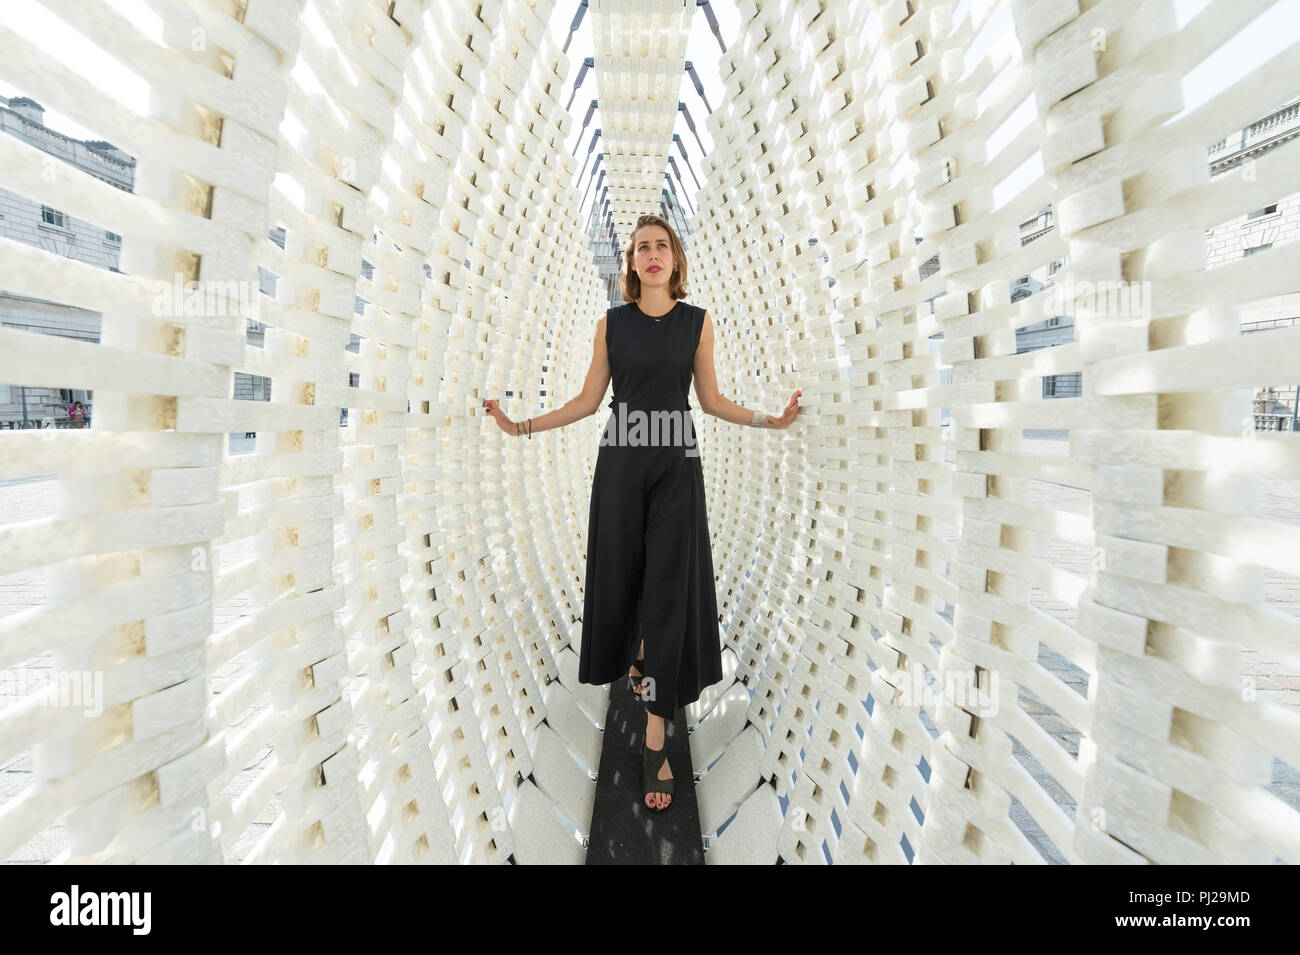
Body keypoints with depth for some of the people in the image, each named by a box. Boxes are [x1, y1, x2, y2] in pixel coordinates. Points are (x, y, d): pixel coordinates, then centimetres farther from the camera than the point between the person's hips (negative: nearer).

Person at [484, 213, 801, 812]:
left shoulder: (697, 322, 6)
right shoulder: (611, 324, 6)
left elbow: (712, 401, 8)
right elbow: (587, 400, 6)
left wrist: (768, 420, -3)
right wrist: (521, 427, 1)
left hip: (675, 464, -1)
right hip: (621, 461, 1)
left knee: (670, 586, -4)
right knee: (619, 574, 9)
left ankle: (655, 738, 4)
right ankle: (630, 659, 43)